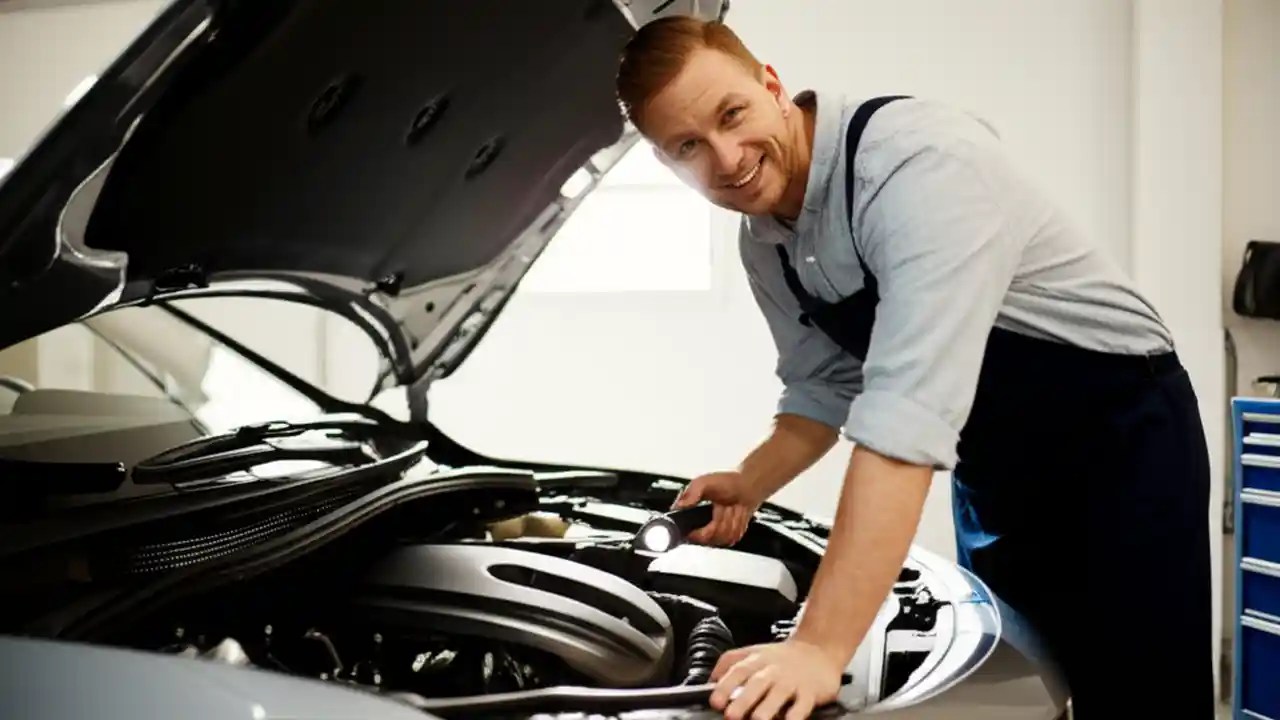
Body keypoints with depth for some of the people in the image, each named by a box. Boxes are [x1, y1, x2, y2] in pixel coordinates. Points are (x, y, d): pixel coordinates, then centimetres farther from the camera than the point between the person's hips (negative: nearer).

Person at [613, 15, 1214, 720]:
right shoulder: (762, 240, -4)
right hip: (994, 467, 7)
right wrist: (751, 483, -11)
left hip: (1117, 431, -7)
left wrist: (821, 648, -43)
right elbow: (826, 389, 9)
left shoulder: (917, 160, -30)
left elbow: (909, 413, -40)